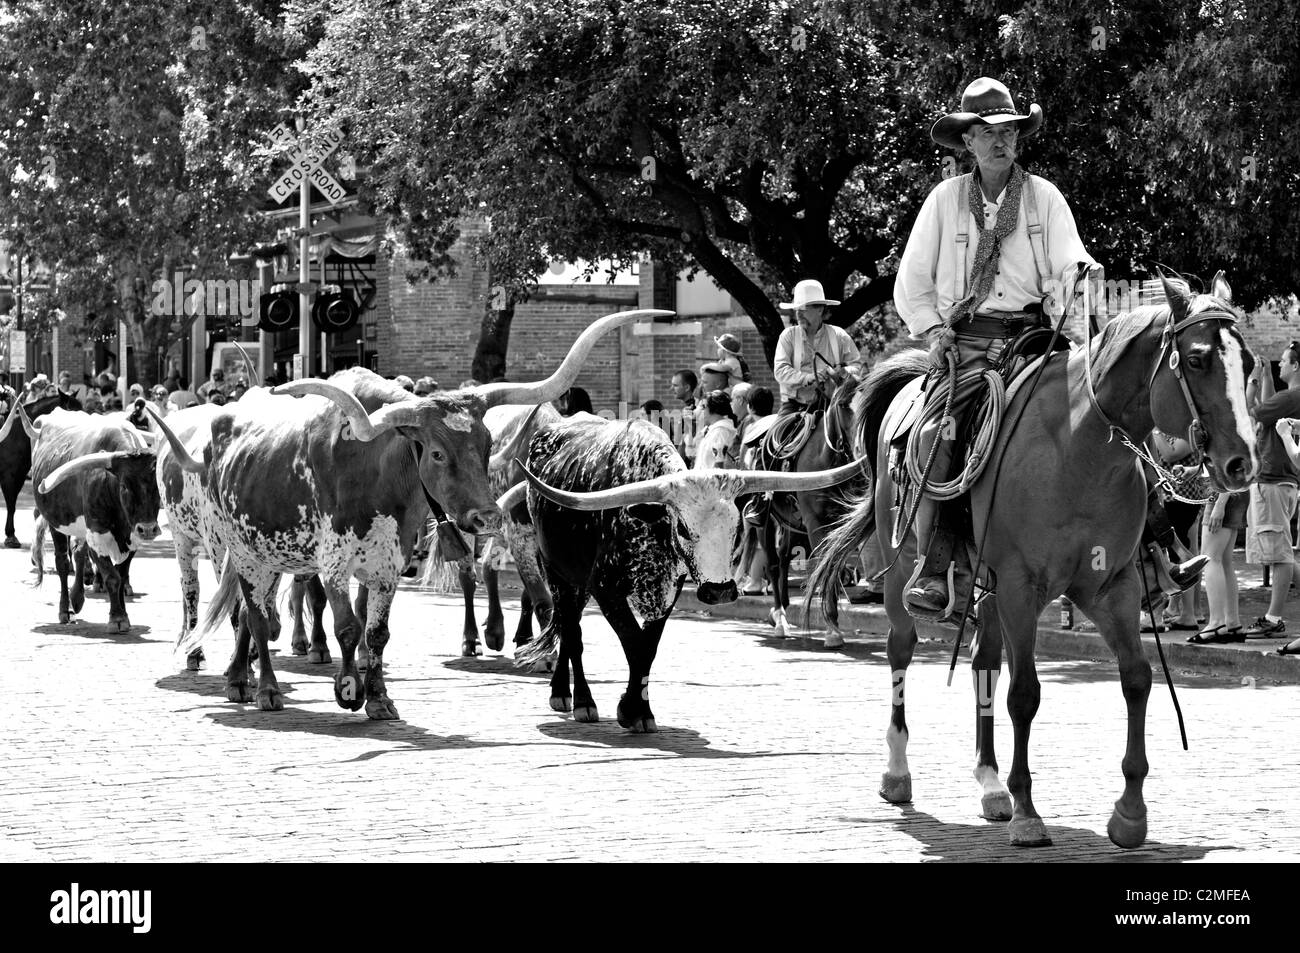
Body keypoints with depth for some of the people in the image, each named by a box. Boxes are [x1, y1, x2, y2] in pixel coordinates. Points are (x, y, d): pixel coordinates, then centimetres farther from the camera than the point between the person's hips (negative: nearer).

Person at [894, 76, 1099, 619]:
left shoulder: (1044, 197, 11)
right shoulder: (945, 199, 11)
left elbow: (1070, 261, 2)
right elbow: (911, 283, 13)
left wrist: (1086, 273, -21)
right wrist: (933, 330, -2)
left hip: (1029, 335, 1)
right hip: (962, 341, -1)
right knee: (937, 436, -23)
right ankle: (930, 572, -23)